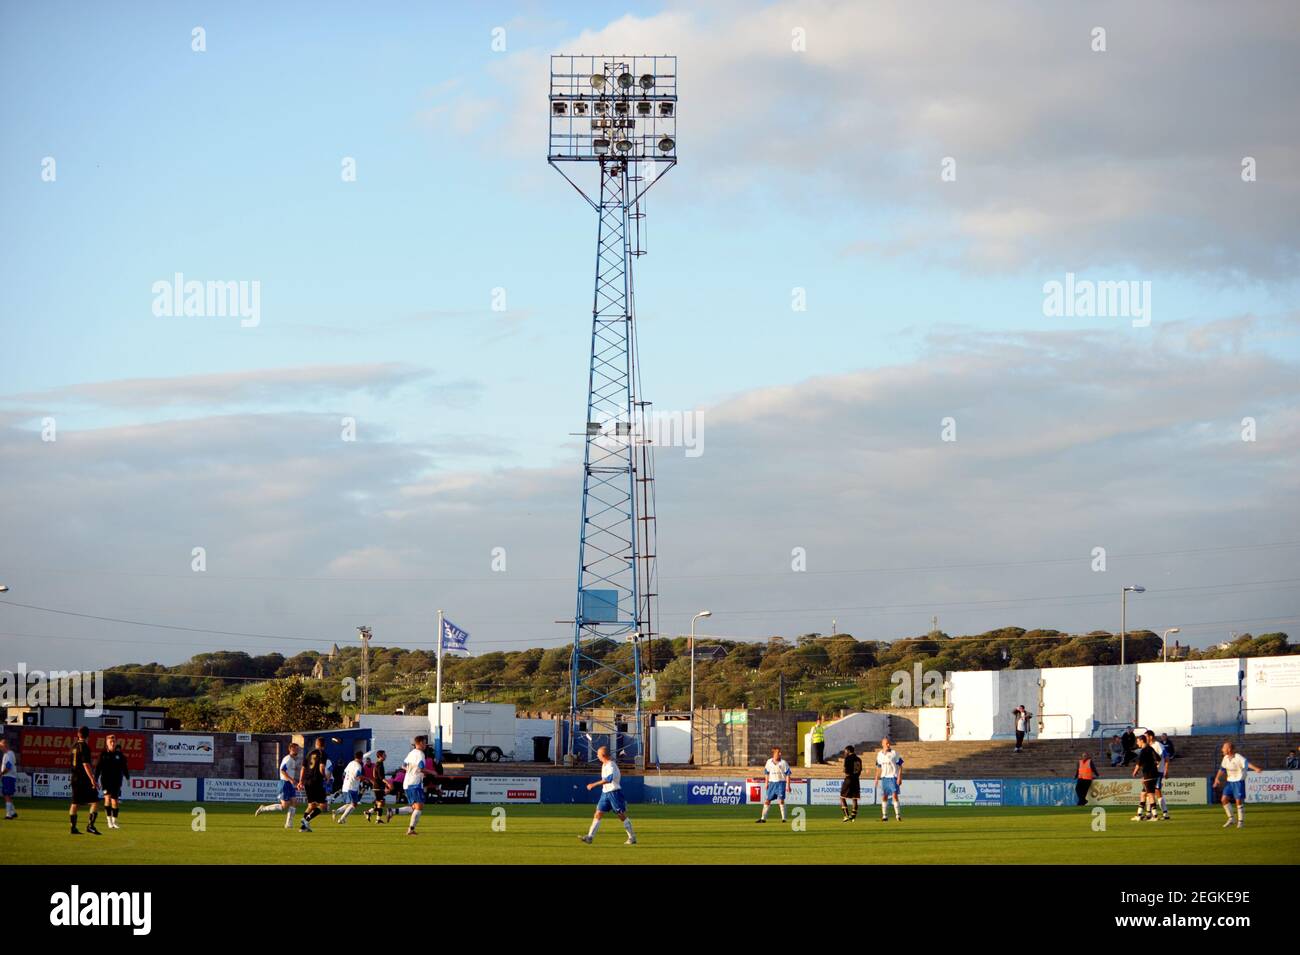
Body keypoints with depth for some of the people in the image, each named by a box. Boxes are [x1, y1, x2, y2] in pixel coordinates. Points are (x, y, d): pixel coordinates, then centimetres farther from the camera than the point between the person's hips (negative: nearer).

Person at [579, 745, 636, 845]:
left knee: (622, 816, -1)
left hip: (614, 792, -9)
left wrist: (594, 785, -34)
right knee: (597, 814, -1)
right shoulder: (604, 765, 10)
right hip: (605, 792, 9)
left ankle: (632, 838, 9)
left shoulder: (611, 765, -19)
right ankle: (590, 837, -5)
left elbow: (609, 779, -33)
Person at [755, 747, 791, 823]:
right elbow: (767, 773, 16)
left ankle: (783, 818, -8)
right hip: (772, 782, 4)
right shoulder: (769, 762, 6)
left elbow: (787, 774, -2)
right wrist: (766, 783, 11)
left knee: (781, 800, -14)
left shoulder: (783, 763, -3)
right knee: (767, 800, 7)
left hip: (781, 783, -4)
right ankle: (763, 818, 16)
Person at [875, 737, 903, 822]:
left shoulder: (894, 753, -5)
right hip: (884, 777, 5)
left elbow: (900, 766, -4)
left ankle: (898, 815, -10)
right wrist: (877, 779, 14)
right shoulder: (879, 754, 9)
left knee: (894, 795, -13)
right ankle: (885, 816, 12)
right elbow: (878, 768, 18)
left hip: (893, 777, -5)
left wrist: (899, 778, -12)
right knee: (884, 797, 5)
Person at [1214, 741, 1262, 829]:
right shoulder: (1225, 758, 5)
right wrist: (1217, 778, 19)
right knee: (1224, 799, 1)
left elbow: (1247, 763, -34)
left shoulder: (1238, 758, -19)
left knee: (1239, 801, -4)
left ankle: (1241, 821, 7)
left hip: (1239, 781, -7)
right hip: (1229, 781, 7)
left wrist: (1256, 769, -50)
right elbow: (1222, 769, 19)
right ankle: (1230, 818, 12)